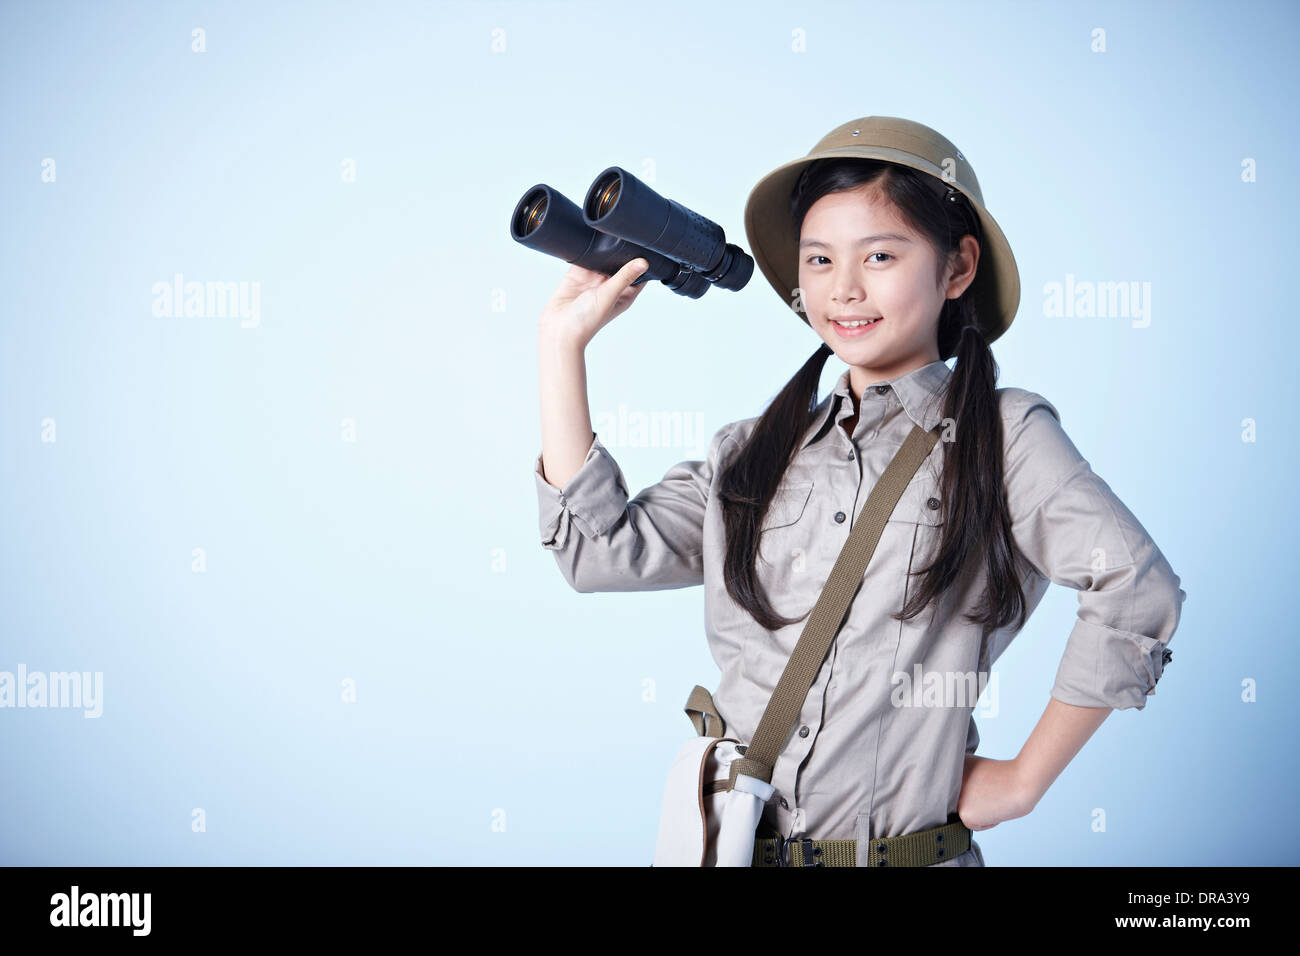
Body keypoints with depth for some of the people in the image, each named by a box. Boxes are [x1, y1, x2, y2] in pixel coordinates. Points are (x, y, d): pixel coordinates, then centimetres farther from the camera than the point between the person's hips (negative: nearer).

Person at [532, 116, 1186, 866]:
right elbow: (601, 548, 0)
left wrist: (1024, 778, -14)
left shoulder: (1003, 437, -6)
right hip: (730, 839, 4)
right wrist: (564, 342, 1)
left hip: (904, 851, -4)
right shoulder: (751, 454, 7)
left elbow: (1138, 589, -16)